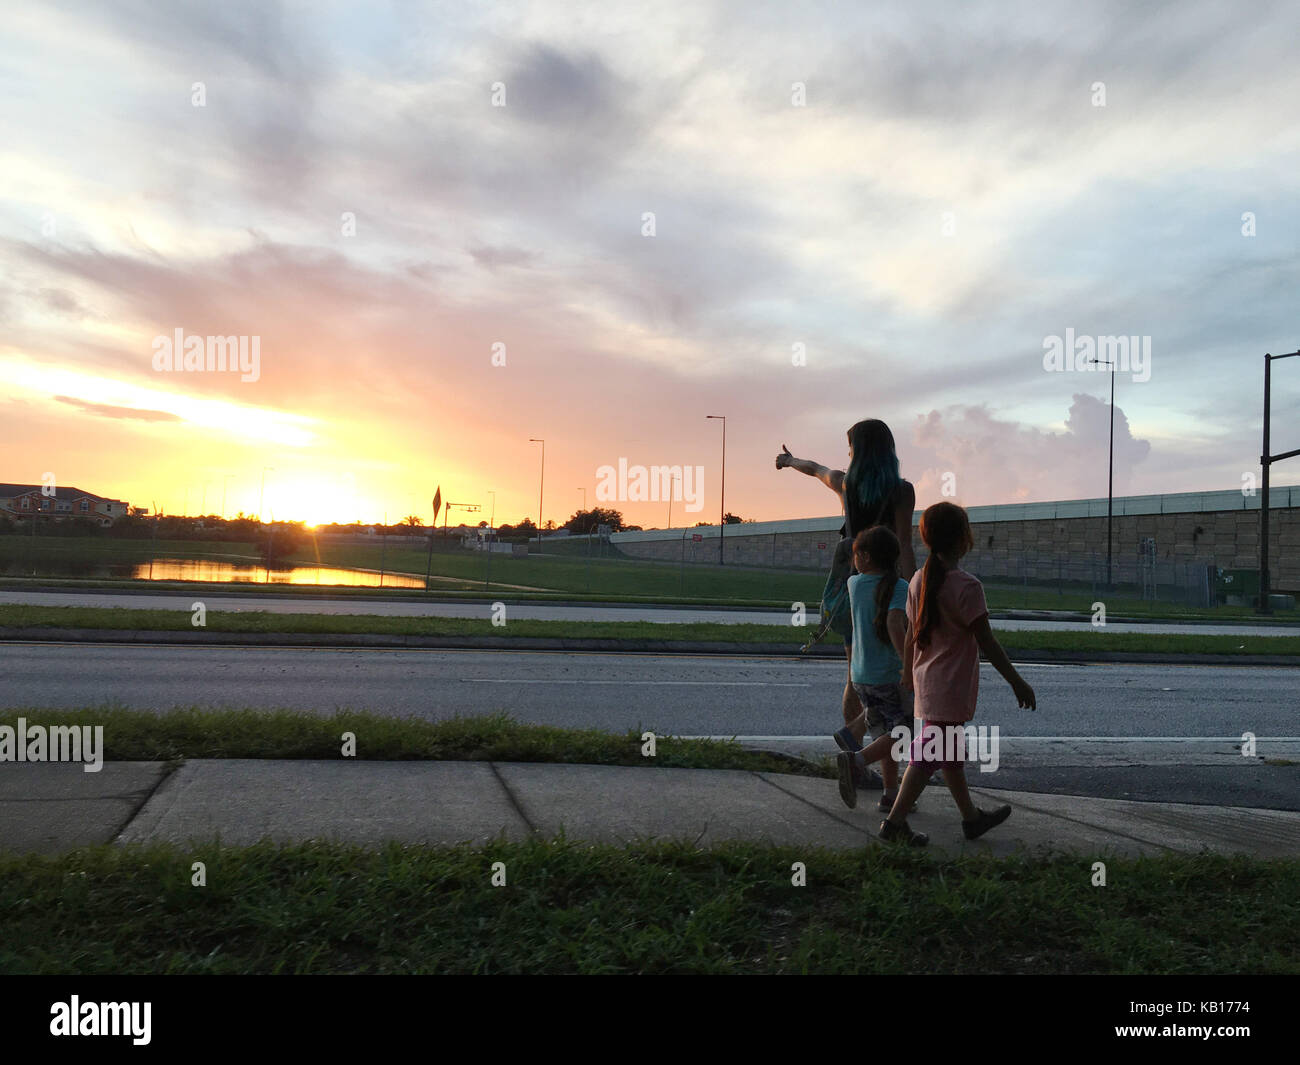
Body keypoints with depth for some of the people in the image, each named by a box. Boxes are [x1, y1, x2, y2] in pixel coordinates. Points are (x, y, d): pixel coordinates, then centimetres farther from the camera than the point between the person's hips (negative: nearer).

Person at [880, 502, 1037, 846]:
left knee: (951, 752, 19)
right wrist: (1017, 682, -8)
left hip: (926, 680, 8)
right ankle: (895, 821, 2)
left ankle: (971, 816, 34)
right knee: (931, 754, -1)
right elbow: (986, 642, -16)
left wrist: (908, 672, 24)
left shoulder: (919, 580, 3)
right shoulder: (967, 586, -19)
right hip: (951, 687, -8)